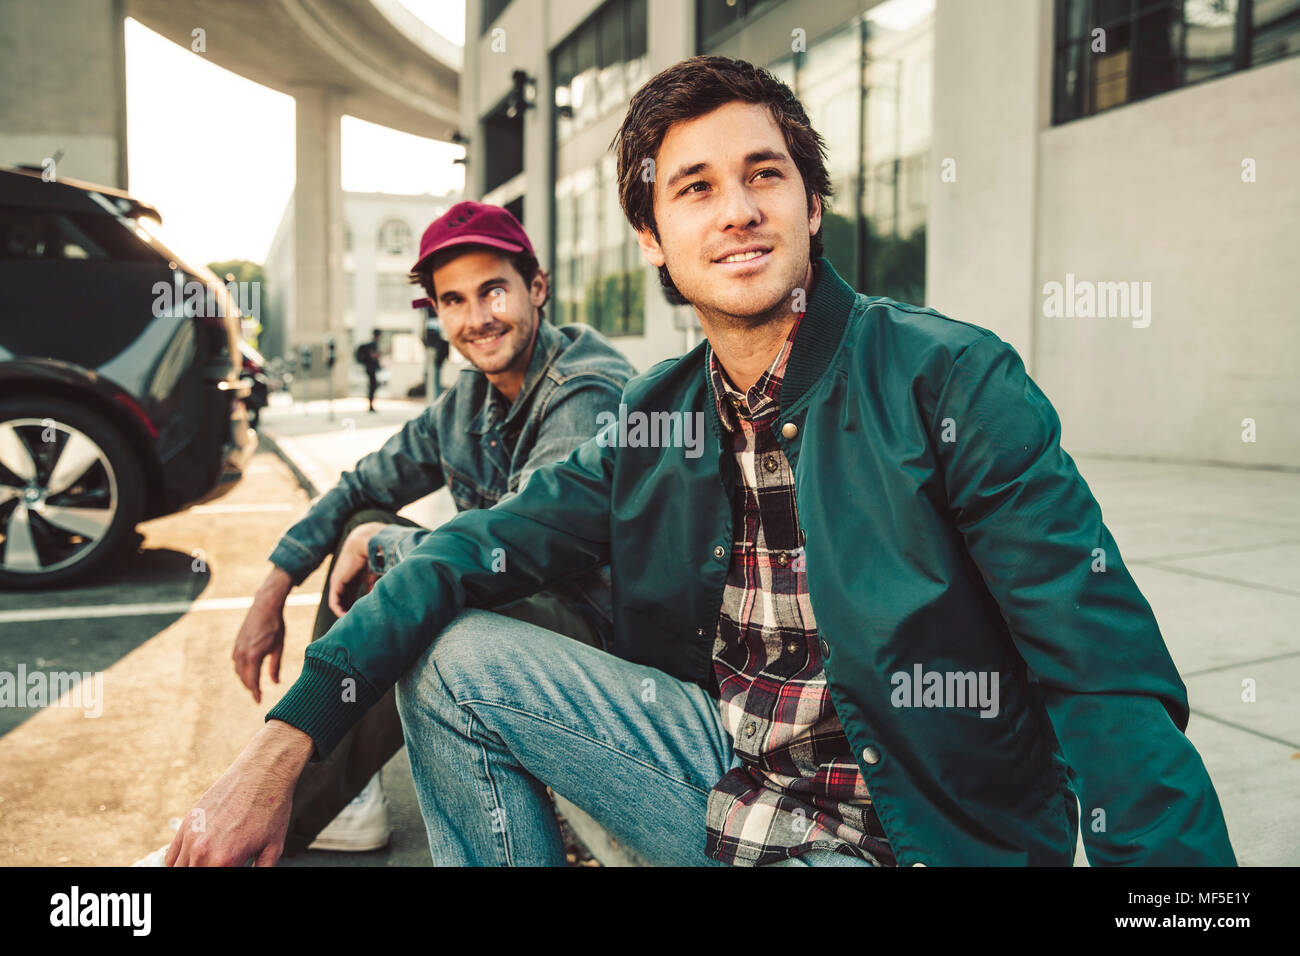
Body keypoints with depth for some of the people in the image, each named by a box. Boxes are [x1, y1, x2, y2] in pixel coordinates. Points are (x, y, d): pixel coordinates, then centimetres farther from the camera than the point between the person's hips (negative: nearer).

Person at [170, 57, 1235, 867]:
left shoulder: (952, 378, -13)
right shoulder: (650, 421, 2)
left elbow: (1112, 681, -17)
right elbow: (479, 550, -1)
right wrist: (287, 738, -12)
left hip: (914, 827, -4)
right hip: (727, 778, 5)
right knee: (451, 656, -4)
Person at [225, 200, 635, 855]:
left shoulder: (586, 395, -22)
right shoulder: (470, 399, 5)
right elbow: (364, 486, 16)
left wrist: (376, 543, -15)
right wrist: (274, 588, 8)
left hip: (593, 626, -9)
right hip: (506, 606, 9)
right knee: (362, 529, 6)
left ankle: (294, 817, -10)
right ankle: (340, 795, 2)